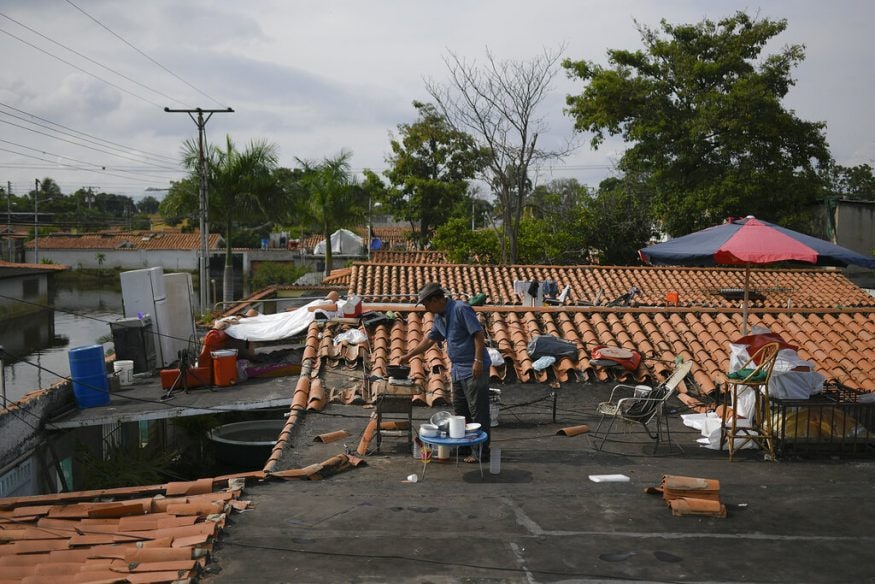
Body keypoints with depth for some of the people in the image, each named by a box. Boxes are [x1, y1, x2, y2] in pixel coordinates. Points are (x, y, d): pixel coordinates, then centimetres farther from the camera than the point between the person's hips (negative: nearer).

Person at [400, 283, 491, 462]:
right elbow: (430, 339, 25)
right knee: (460, 410, 15)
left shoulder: (461, 309, -15)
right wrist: (409, 355, 27)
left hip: (474, 369, -9)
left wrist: (478, 360, -23)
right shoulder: (439, 317, 12)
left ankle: (482, 450, 1)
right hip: (458, 370, 9)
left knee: (478, 411, -4)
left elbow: (479, 334, -19)